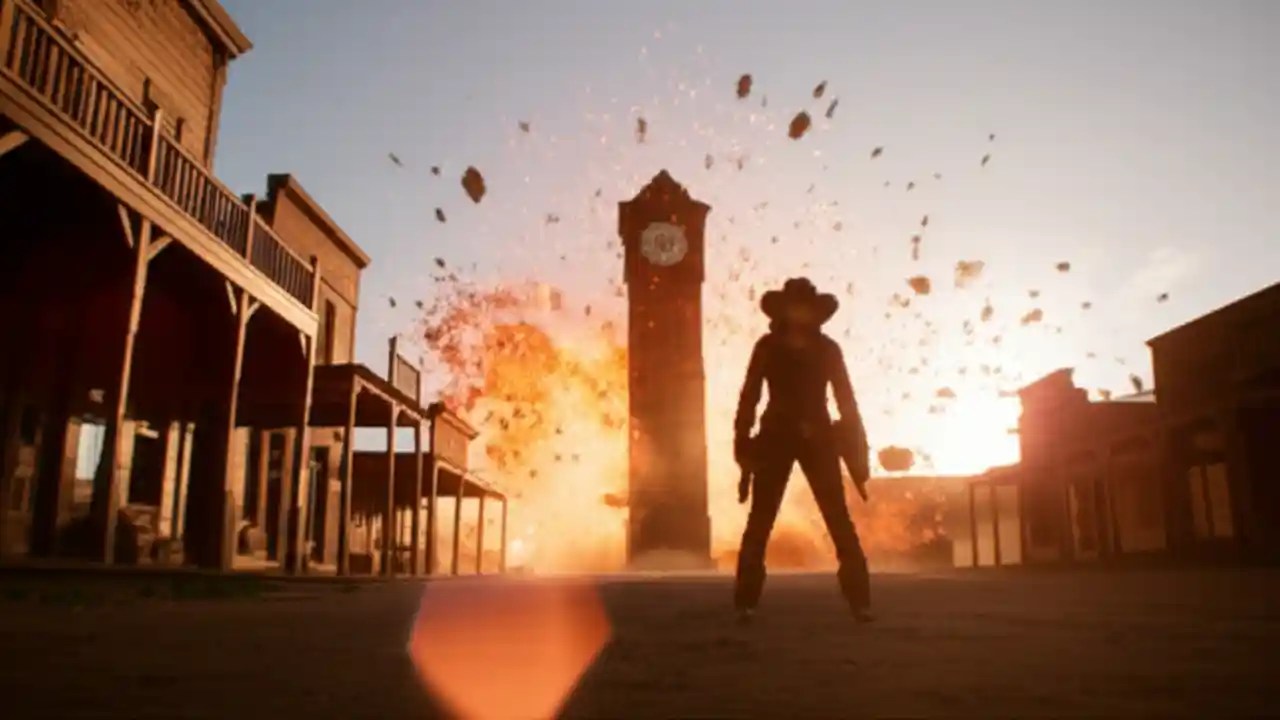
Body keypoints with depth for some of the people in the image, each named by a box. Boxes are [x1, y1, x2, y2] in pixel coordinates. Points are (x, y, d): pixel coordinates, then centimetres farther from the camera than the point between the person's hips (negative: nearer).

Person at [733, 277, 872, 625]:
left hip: (818, 440, 1)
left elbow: (845, 398, 5)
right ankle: (746, 603, 3)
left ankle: (859, 601, 4)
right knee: (760, 521, -2)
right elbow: (750, 396, 0)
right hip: (776, 438, -1)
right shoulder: (767, 347, 2)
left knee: (840, 520, -2)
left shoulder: (827, 348, 5)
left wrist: (857, 445, -1)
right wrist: (742, 441, -8)